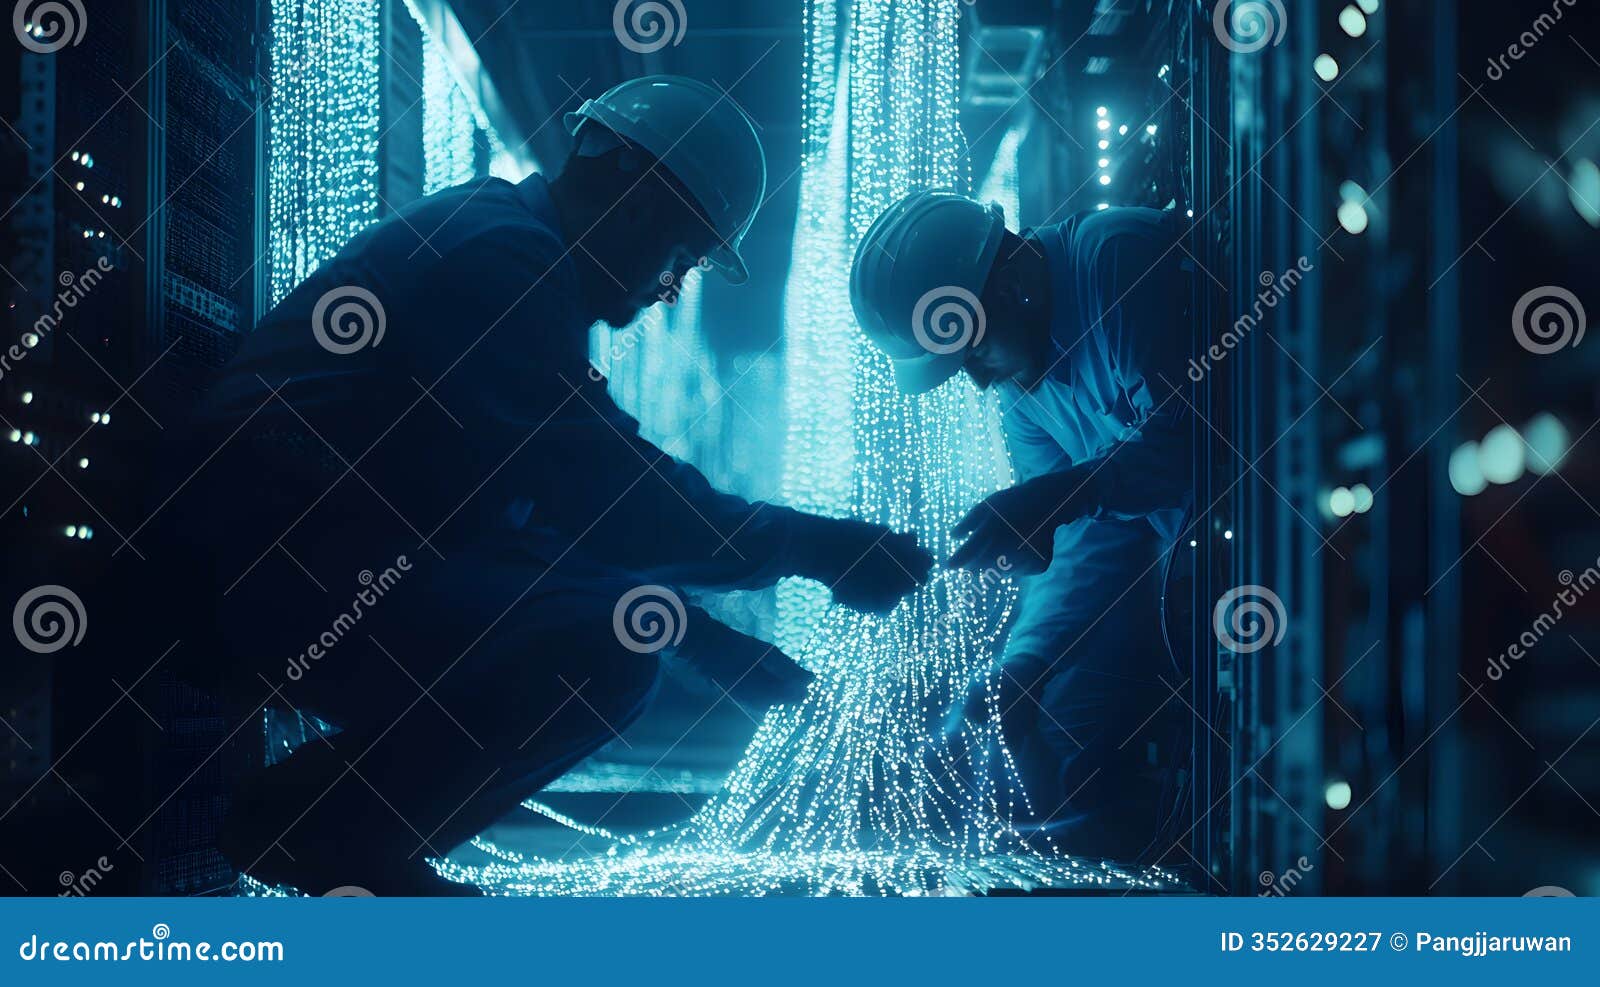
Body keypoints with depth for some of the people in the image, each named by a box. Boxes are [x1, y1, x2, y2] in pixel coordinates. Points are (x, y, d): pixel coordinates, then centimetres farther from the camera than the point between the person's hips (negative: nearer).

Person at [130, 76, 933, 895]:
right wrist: (805, 545, -10)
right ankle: (313, 823, -8)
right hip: (274, 560, -11)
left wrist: (700, 637, 12)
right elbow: (606, 497, -18)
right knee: (605, 648, -23)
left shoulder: (498, 241, 21)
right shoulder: (505, 254, -12)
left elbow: (565, 493, 20)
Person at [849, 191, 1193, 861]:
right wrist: (1015, 672, -2)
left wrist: (1054, 498, -33)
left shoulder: (1120, 257, -21)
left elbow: (1186, 437, -28)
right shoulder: (1019, 370, 6)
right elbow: (1063, 540, 8)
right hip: (1151, 534, 9)